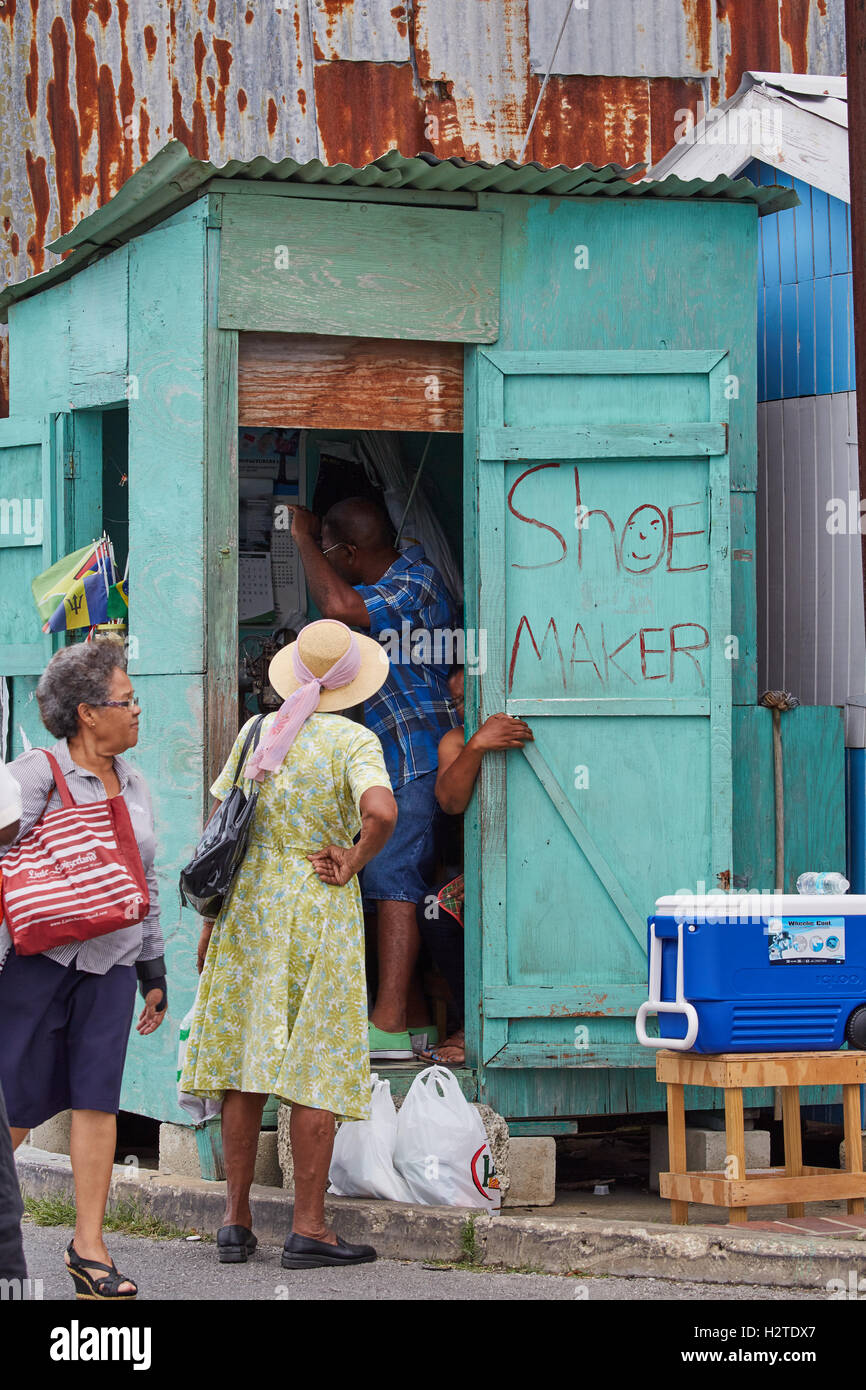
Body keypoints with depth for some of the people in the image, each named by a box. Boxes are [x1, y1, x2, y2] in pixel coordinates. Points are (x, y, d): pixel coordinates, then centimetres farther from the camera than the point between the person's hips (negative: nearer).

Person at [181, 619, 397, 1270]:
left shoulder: (258, 733, 4)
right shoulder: (354, 741, -9)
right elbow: (381, 811, -29)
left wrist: (211, 920, 14)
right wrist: (354, 861, -10)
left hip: (250, 901, 4)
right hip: (320, 909, -4)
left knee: (245, 1062, 9)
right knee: (316, 1069, 0)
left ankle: (237, 1220, 12)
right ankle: (308, 1227, 0)